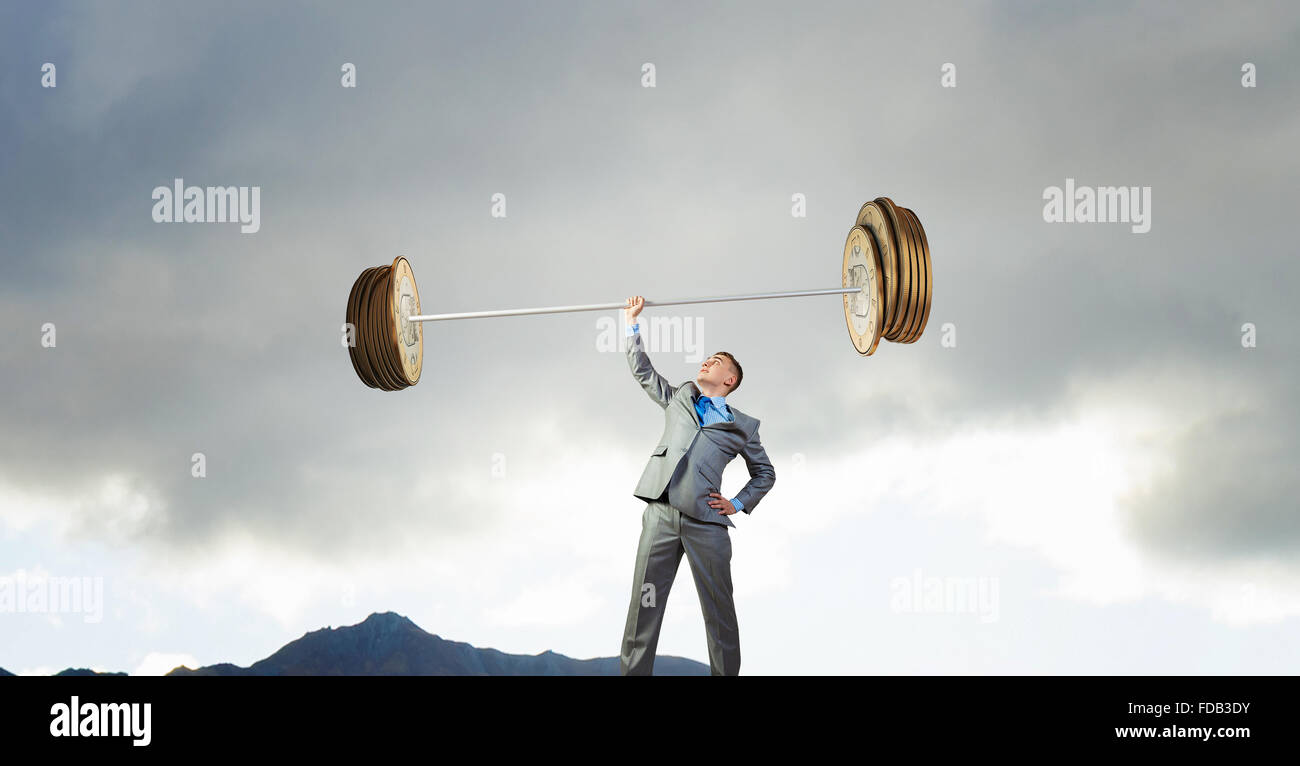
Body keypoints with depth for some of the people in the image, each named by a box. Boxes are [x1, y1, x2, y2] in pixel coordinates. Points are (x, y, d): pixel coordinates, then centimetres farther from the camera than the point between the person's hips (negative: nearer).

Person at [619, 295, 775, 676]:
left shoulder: (742, 425, 18)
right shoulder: (678, 399, 24)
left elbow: (764, 473, 25)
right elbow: (641, 370, 29)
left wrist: (738, 503, 11)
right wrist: (633, 322, 28)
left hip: (706, 520, -1)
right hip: (661, 512, 1)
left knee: (719, 612, -1)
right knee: (644, 605, -4)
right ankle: (632, 672, -5)